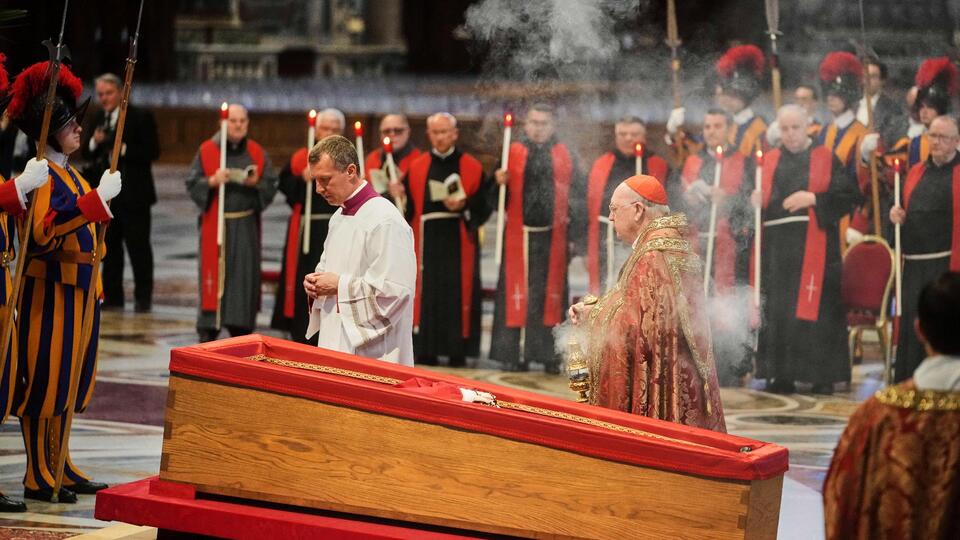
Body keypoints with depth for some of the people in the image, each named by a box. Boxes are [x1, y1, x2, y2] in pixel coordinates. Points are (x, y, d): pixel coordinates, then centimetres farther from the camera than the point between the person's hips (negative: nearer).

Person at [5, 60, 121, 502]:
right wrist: (97, 199, -32)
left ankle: (60, 466, 21)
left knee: (66, 381, 13)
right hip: (50, 290, -9)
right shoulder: (43, 175, -15)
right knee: (44, 380, -4)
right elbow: (43, 232, -30)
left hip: (77, 290, 9)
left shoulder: (69, 174, 15)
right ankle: (39, 477, 1)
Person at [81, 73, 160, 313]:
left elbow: (152, 152, -10)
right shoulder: (98, 118, 12)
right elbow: (86, 154, 13)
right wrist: (94, 142, -9)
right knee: (110, 247, 8)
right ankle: (112, 297, 14)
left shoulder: (140, 117, -6)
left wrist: (123, 149, -20)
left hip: (133, 194, -6)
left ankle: (143, 298, 4)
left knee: (138, 247, -2)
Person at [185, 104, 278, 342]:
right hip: (215, 224, -2)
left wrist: (256, 183, -15)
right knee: (215, 276, -5)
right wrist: (212, 181, -18)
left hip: (247, 226, 2)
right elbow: (192, 185, 0)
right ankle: (208, 331, 0)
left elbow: (271, 186, 6)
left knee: (245, 277, 2)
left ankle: (240, 329, 10)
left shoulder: (257, 153, 6)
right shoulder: (207, 151, 0)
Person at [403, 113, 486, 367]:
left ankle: (457, 351, 3)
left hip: (459, 243, -1)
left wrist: (464, 205, -16)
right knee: (427, 295, -2)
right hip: (427, 243, 1)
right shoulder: (417, 168, 10)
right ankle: (426, 351, 4)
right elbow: (408, 208, 8)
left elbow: (484, 205, 1)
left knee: (458, 294, -3)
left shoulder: (472, 167, 5)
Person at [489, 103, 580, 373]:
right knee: (517, 293, -1)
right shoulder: (513, 154, 5)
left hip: (552, 237, 1)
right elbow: (496, 199, 3)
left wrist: (575, 233, -1)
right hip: (519, 236, -1)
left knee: (550, 294, 2)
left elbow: (578, 193, 7)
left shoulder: (564, 156, 8)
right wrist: (500, 183, -19)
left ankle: (549, 354, 7)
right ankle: (515, 354, 2)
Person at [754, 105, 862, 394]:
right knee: (778, 312, 0)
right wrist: (756, 200, -10)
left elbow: (850, 195, -2)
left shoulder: (826, 160, 5)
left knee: (816, 308, -6)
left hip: (814, 247, -3)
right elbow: (755, 195, 13)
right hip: (777, 248, 3)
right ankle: (781, 375, 4)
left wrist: (814, 199, -12)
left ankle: (823, 377, -2)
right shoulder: (769, 161, 15)